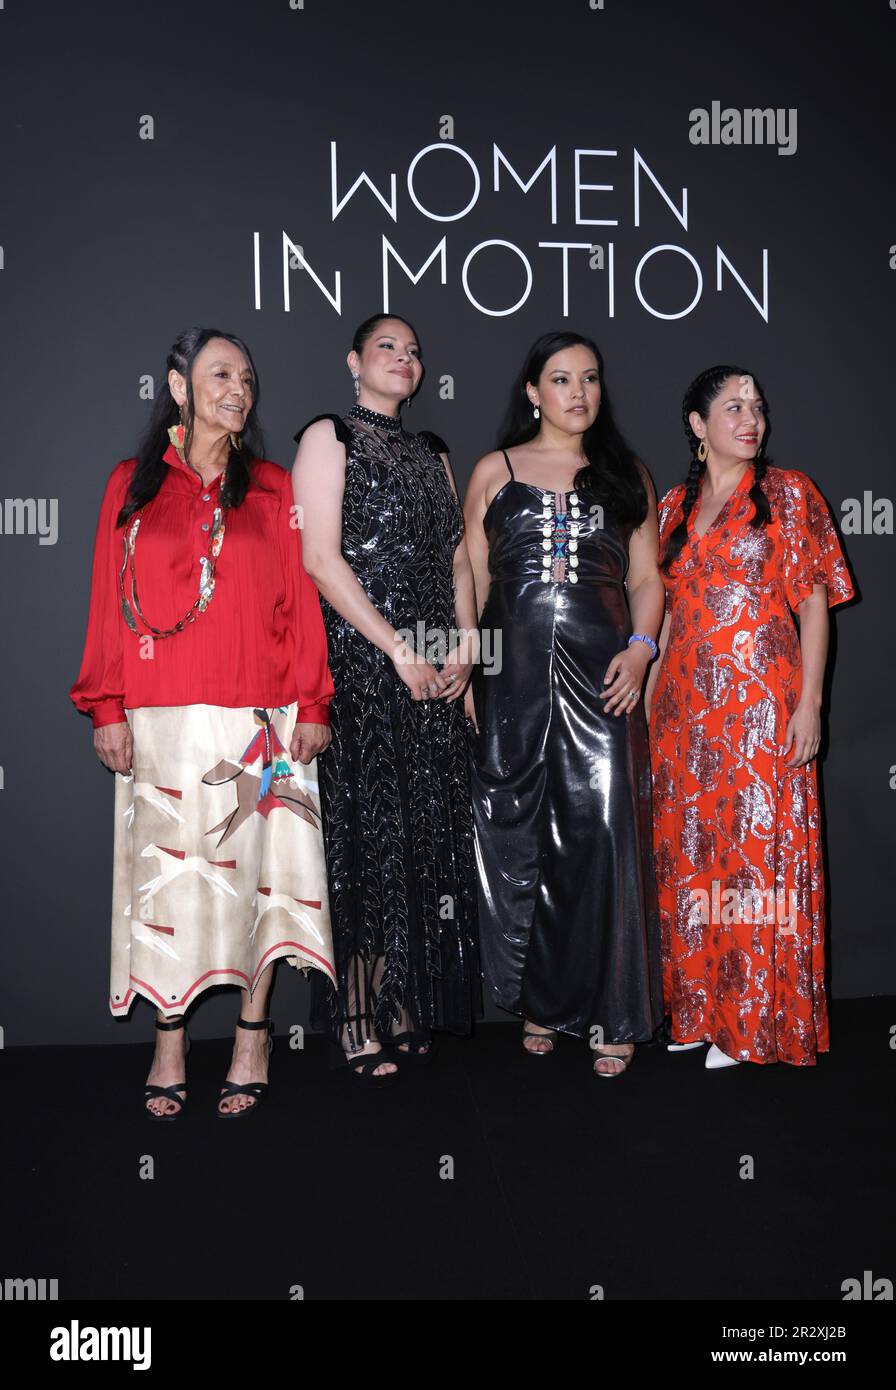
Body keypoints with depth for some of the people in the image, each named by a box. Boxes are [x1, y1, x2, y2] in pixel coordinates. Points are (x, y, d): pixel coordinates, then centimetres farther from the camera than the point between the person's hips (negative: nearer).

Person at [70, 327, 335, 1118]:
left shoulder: (273, 488, 10)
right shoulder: (133, 485, 10)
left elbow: (301, 603, 5)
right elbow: (110, 604, 5)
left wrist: (311, 705, -1)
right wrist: (107, 708, -2)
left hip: (257, 718, 0)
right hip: (162, 720, 0)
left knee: (252, 869, 2)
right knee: (167, 873, 2)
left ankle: (253, 1044, 14)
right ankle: (170, 1048, 13)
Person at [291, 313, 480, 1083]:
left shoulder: (432, 451, 20)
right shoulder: (329, 436, 1)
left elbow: (459, 556, 16)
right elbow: (321, 558, -10)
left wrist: (465, 643, -1)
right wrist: (399, 650, -14)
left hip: (435, 671, 6)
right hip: (360, 662, -6)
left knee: (426, 833, 6)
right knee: (366, 832, -4)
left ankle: (404, 1006, 16)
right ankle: (358, 1020, 5)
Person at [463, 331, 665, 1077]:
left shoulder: (626, 473, 13)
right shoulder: (495, 471, 10)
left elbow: (646, 577, 10)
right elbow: (472, 578, 8)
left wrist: (640, 645, -8)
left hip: (602, 673, 0)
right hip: (515, 673, 0)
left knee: (603, 834, -4)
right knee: (520, 837, 3)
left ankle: (613, 1014, 7)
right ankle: (539, 1000, 19)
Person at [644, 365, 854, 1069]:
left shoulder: (788, 492, 2)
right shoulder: (676, 506, 13)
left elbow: (814, 601, -3)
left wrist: (809, 703, -11)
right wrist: (649, 697, 11)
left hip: (762, 701, -4)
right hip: (686, 705, 4)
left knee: (760, 852, -3)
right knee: (689, 853, 8)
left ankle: (758, 1019, 11)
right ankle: (701, 1008, 22)